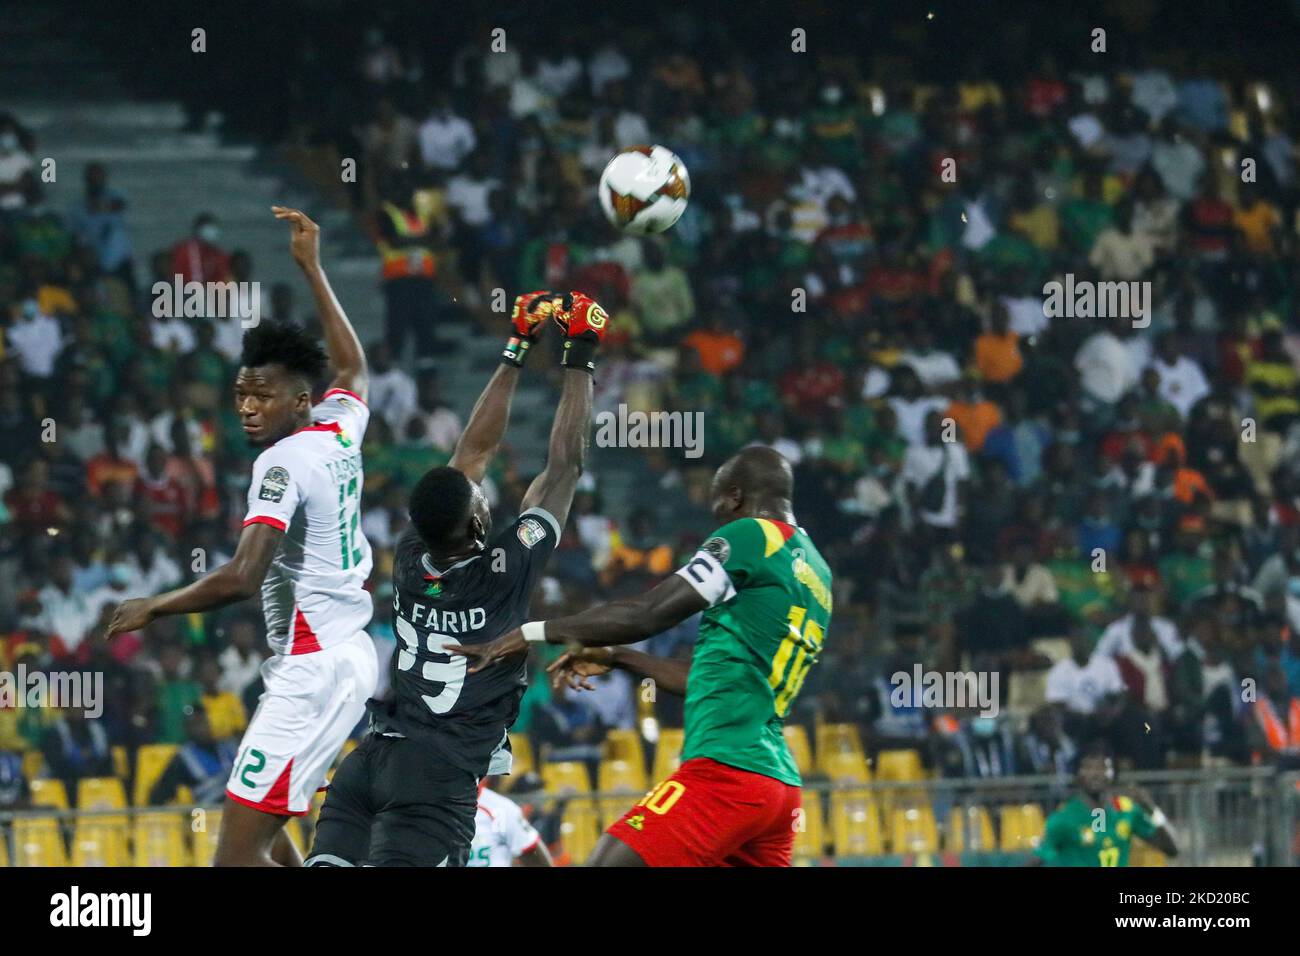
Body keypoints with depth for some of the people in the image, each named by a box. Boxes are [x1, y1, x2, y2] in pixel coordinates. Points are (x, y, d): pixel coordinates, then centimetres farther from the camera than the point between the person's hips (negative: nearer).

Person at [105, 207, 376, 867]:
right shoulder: (339, 433, 11)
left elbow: (241, 578, -24)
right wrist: (312, 270, 39)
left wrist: (153, 608, -12)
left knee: (237, 856, -15)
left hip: (312, 669, -10)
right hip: (348, 656, 10)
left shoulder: (282, 464, -14)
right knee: (259, 830, 19)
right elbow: (352, 367, 35)